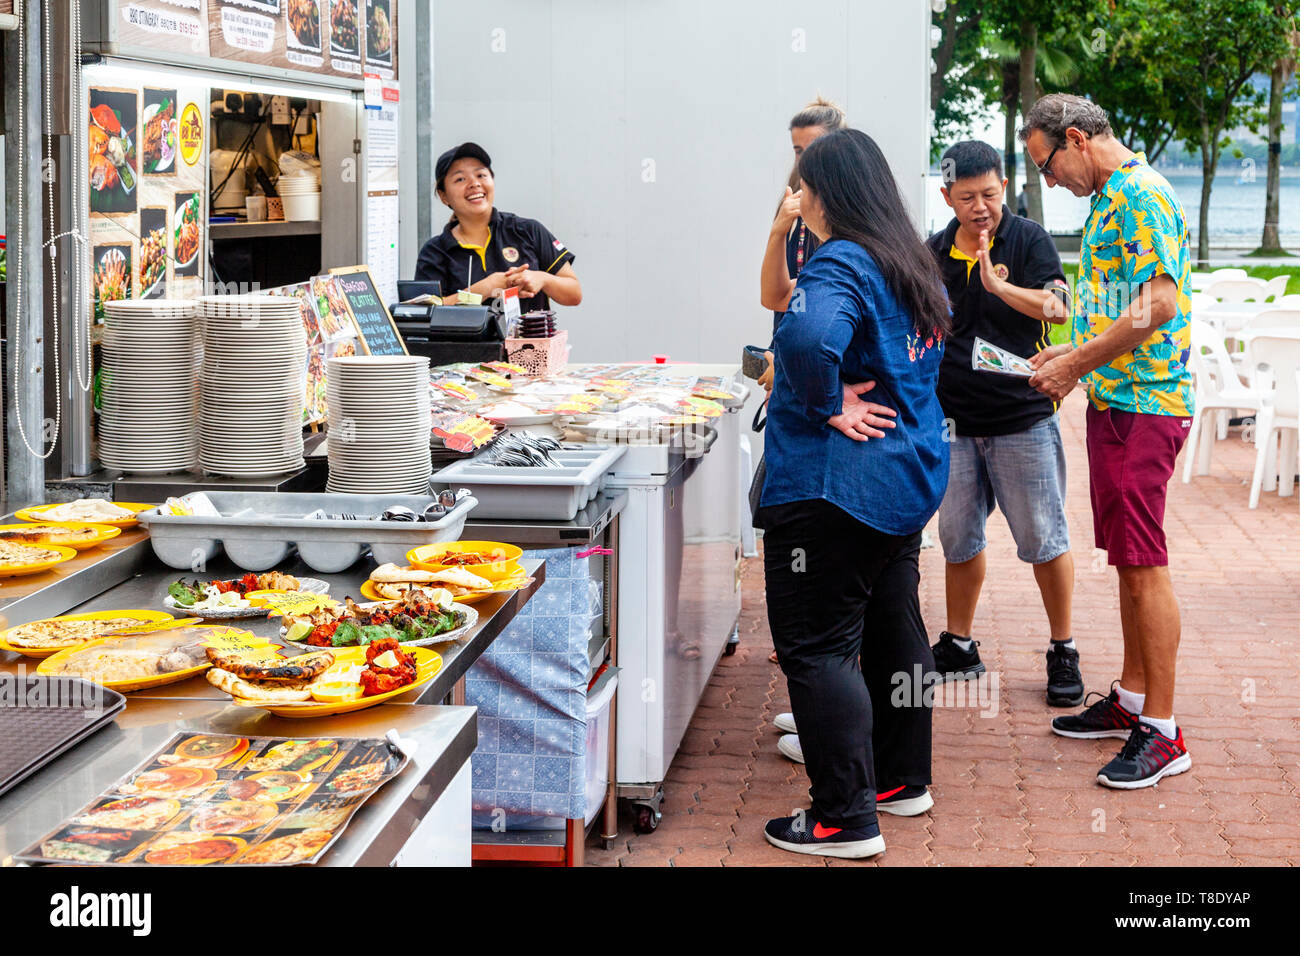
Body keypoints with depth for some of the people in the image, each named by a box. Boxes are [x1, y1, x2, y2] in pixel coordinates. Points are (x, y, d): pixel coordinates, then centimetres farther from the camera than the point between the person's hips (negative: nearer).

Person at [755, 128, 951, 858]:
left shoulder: (841, 264, -19)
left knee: (817, 648, -4)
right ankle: (902, 777, 32)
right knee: (894, 629, 19)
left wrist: (826, 403, -23)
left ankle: (846, 818, -2)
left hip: (835, 488, -10)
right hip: (908, 475, 10)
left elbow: (809, 337, -39)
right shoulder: (915, 264, 11)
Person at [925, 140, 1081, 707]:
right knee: (958, 538, 11)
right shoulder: (933, 253, 7)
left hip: (1023, 418, -4)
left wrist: (999, 284, -29)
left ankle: (1063, 651, 13)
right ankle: (958, 646, 25)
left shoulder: (1027, 239, -4)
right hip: (954, 421, 4)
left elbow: (1058, 308, -17)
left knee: (1043, 540, 0)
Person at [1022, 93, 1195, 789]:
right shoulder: (1110, 198, 17)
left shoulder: (1141, 195, -15)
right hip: (1114, 399, 10)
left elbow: (1157, 305, -22)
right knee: (1128, 560, 15)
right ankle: (1131, 700, 25)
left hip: (1142, 406, -10)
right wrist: (1073, 353, 14)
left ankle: (1162, 732, -4)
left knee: (1144, 564, -8)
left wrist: (1076, 365, -15)